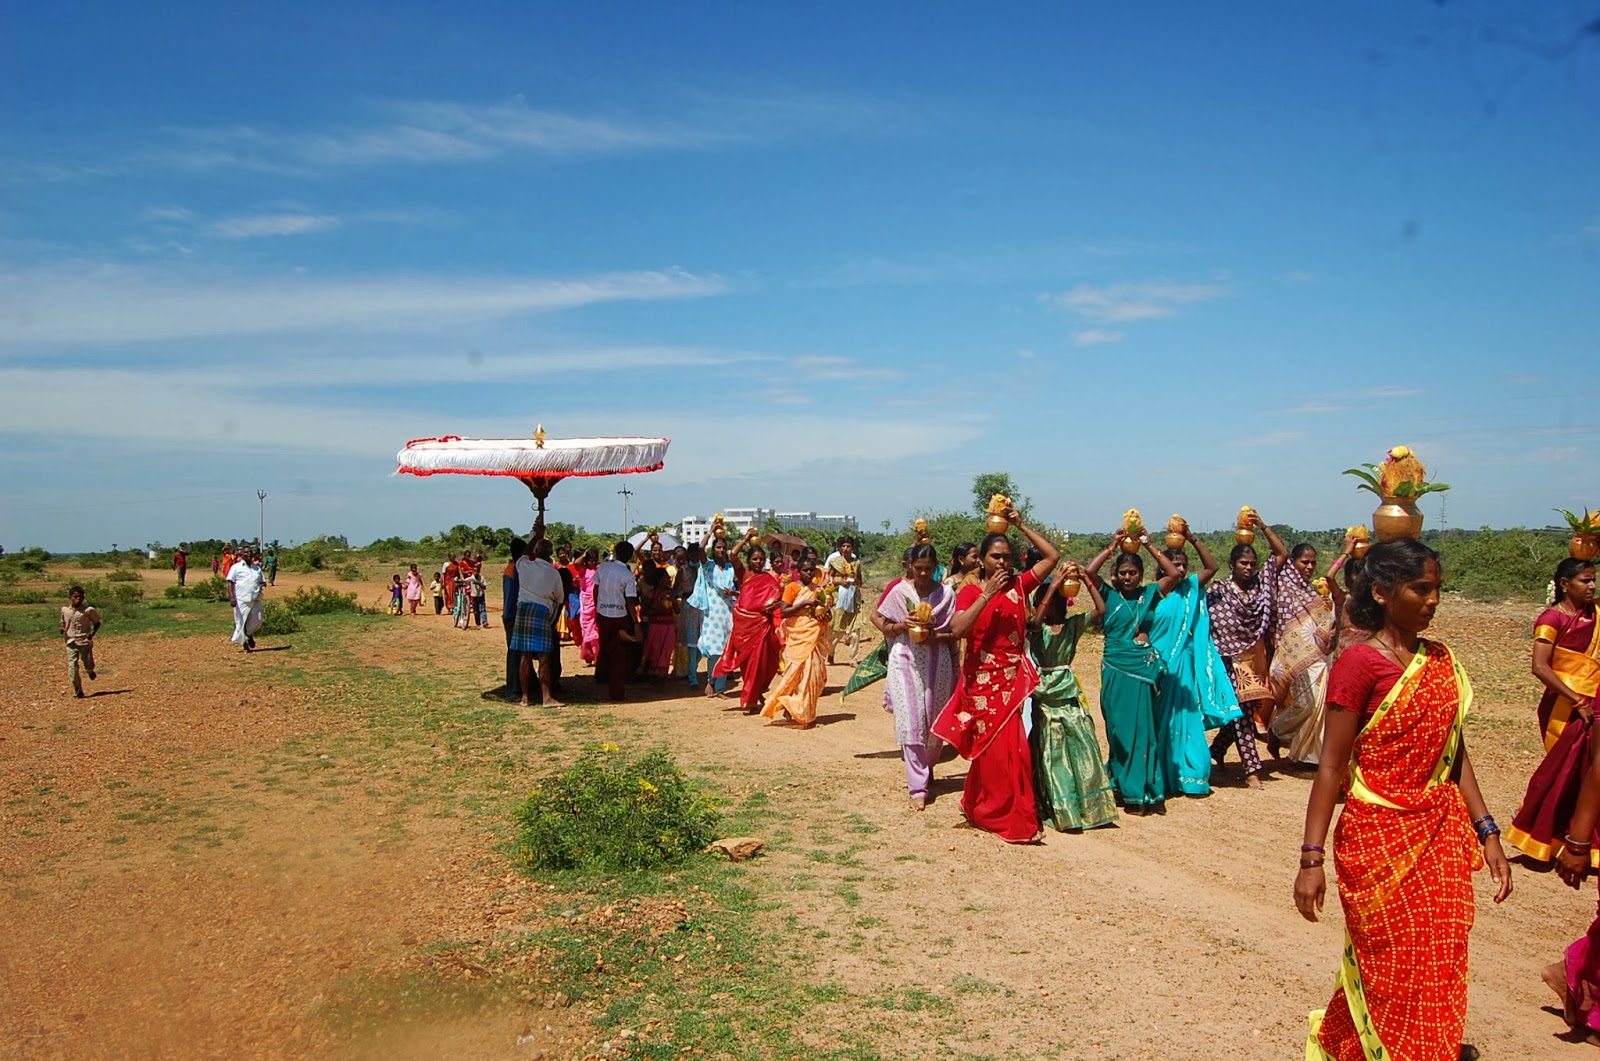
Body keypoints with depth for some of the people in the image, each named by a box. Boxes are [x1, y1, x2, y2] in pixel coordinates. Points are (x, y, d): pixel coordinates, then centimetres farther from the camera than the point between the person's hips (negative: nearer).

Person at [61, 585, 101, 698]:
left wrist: (92, 633, -14)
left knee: (89, 666, 3)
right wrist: (62, 630, -4)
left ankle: (90, 671, 43)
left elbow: (97, 623, 3)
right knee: (72, 667, -6)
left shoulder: (88, 610, -7)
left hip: (85, 642, -2)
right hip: (71, 643, 2)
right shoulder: (64, 610, 2)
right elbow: (63, 622, 18)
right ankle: (78, 692, 4)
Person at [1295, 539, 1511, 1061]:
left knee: (1439, 970, 11)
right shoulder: (1359, 662, -13)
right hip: (1378, 837, -6)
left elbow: (1455, 753, 13)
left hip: (1441, 834, 6)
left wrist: (1487, 832, 8)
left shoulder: (1442, 661, 7)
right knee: (1395, 974, 3)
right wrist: (1311, 859, -16)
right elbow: (1331, 766, -14)